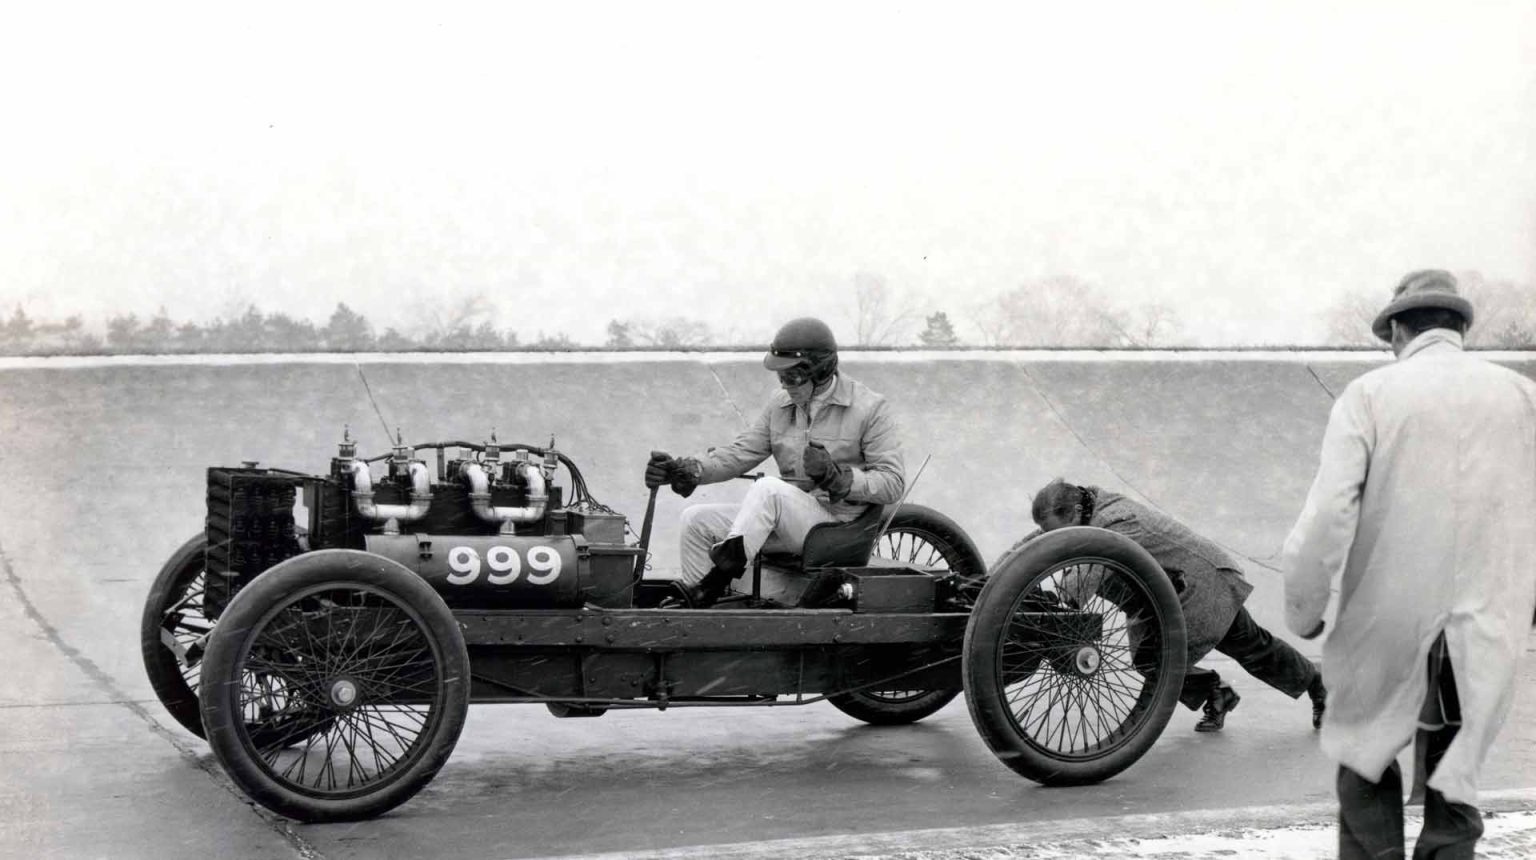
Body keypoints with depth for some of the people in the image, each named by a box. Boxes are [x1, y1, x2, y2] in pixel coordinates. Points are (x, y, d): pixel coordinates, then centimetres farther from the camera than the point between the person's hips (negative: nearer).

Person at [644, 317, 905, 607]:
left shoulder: (870, 408, -7)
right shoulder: (781, 402, 12)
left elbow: (893, 484, -11)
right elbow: (742, 452, 7)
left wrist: (837, 477, -25)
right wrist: (685, 469, -8)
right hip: (788, 523, 7)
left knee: (768, 489, -33)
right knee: (695, 519, -5)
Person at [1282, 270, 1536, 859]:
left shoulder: (1369, 396, -5)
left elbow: (1326, 520, -13)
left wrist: (1303, 615, 0)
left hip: (1389, 626, -2)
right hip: (1486, 636, 2)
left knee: (1367, 764, 18)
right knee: (1453, 789, 13)